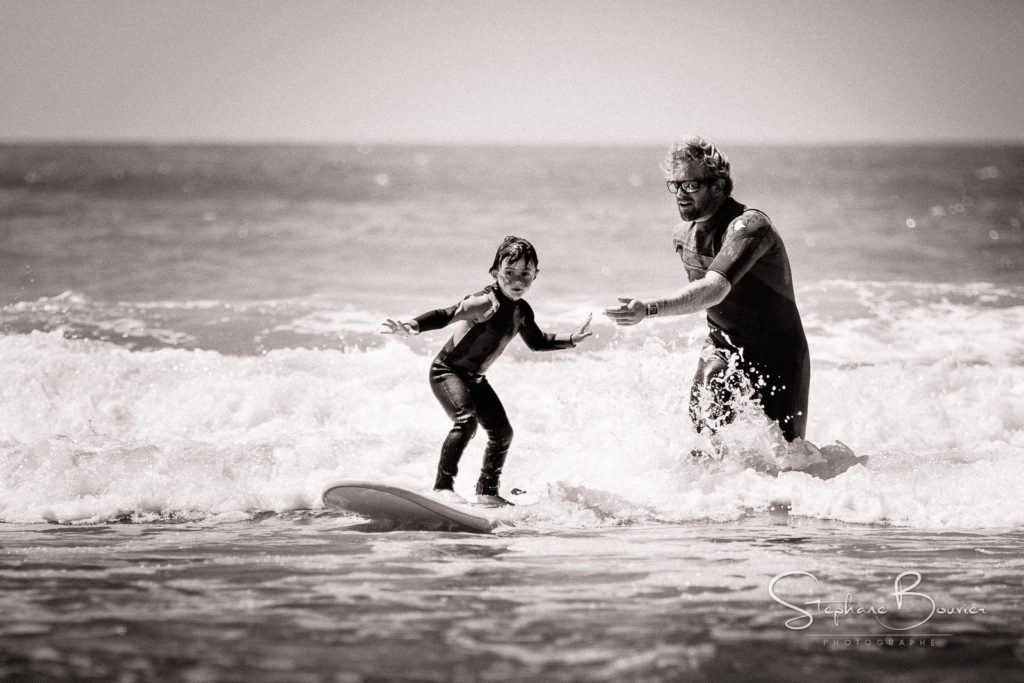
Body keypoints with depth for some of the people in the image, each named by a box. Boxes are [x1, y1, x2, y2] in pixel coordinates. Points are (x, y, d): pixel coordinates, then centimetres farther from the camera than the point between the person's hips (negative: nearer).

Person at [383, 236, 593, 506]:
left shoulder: (522, 311, -1)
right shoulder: (486, 303, -27)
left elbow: (537, 341, 20)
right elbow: (445, 315, -37)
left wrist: (573, 339, 15)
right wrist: (413, 327, -53)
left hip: (475, 378, 9)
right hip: (447, 370, -9)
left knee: (502, 432, 10)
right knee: (467, 420, -30)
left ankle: (487, 491, 29)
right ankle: (443, 486, -25)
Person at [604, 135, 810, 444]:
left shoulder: (749, 226, -28)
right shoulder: (683, 234, -2)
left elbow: (715, 288, -44)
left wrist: (650, 308, -55)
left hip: (776, 359, -6)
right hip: (722, 351, 6)